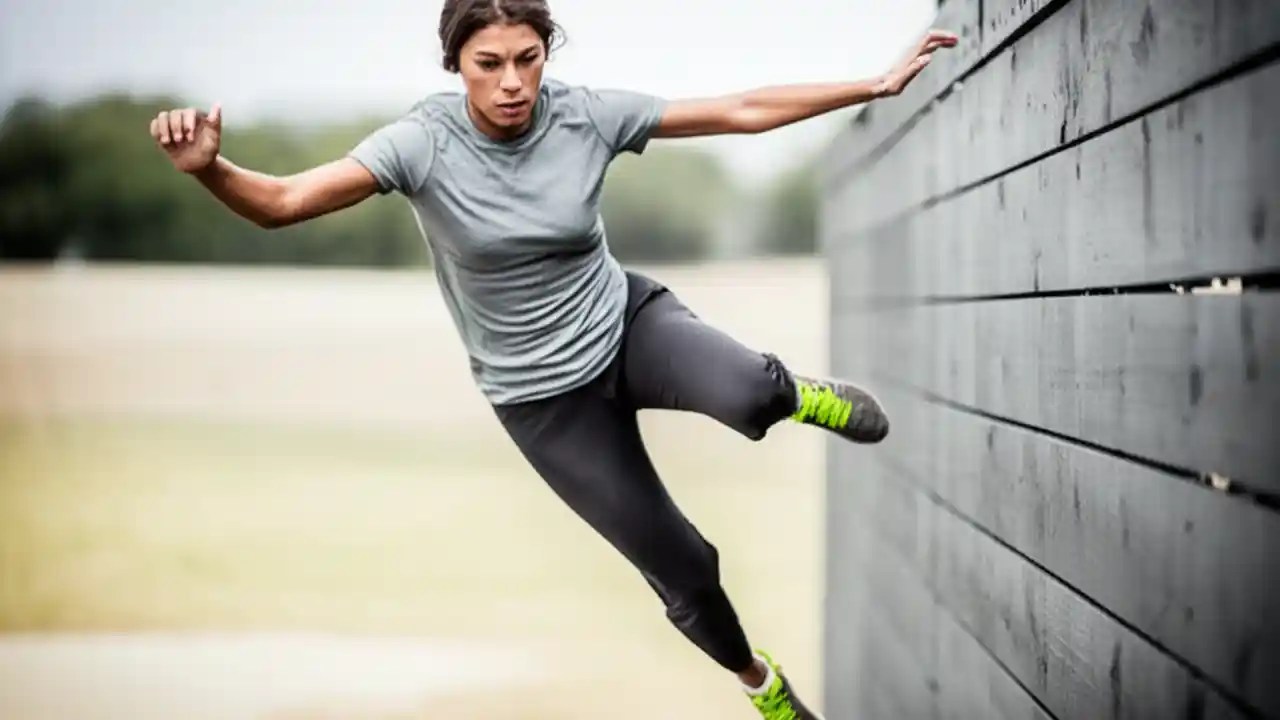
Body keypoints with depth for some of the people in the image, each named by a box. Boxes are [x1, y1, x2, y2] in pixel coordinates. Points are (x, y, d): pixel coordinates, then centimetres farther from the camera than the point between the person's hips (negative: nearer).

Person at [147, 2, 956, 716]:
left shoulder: (586, 113, -16)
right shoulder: (425, 141, -23)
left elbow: (742, 111, -9)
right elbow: (282, 202, -30)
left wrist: (877, 86, -9)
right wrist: (210, 168, -51)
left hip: (629, 322, 1)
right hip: (546, 398, -1)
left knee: (747, 394, -34)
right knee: (684, 570, 3)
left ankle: (796, 393, 5)